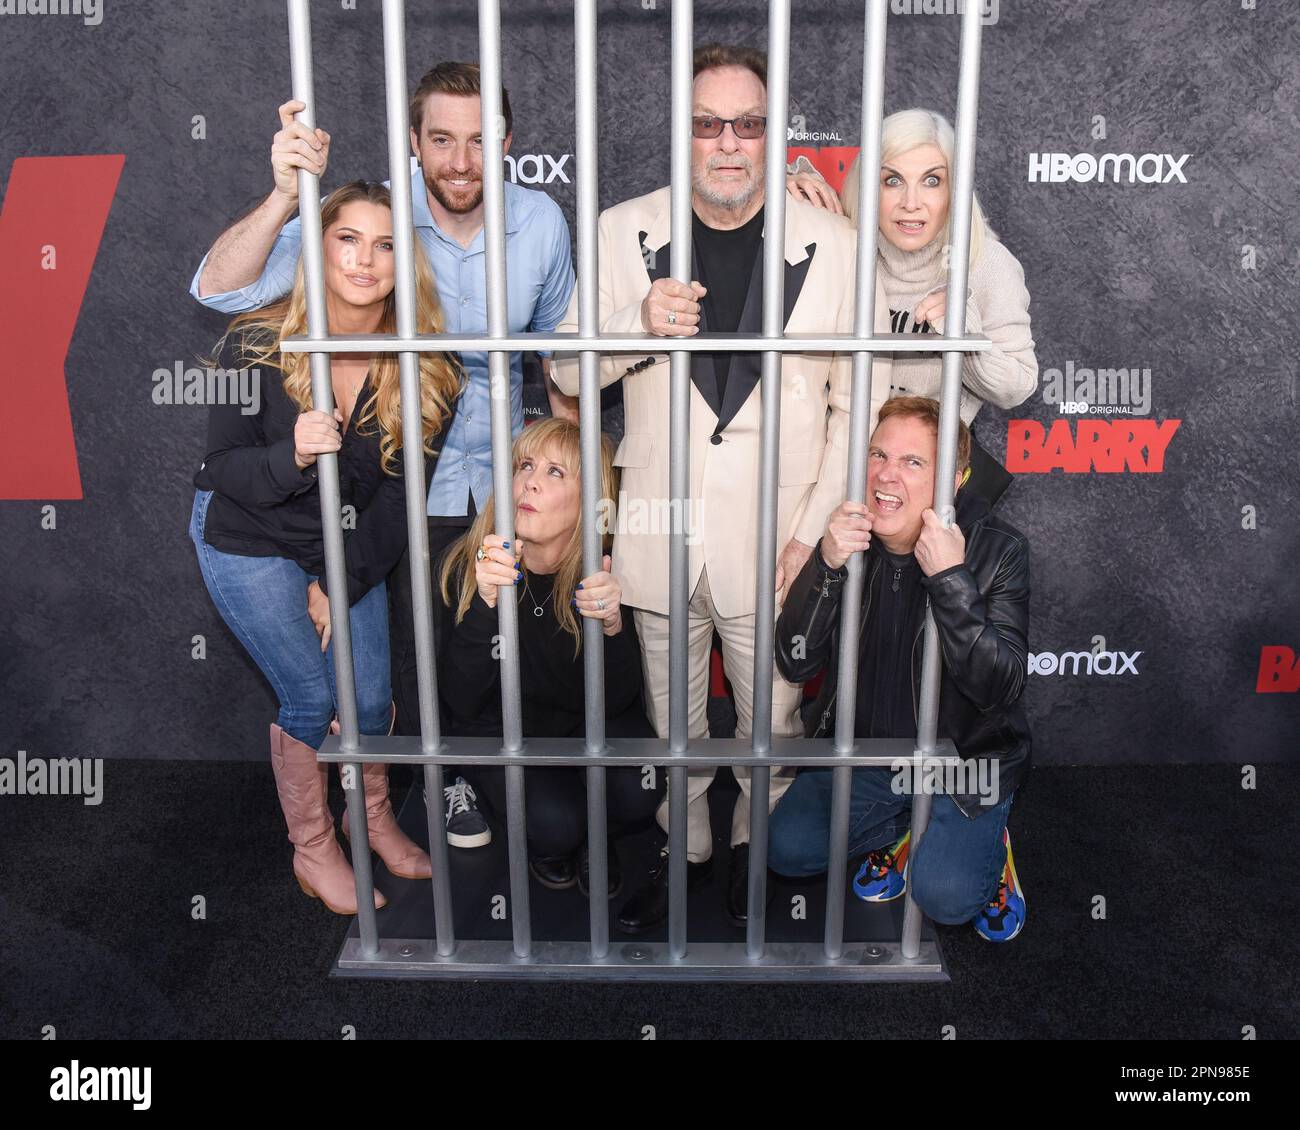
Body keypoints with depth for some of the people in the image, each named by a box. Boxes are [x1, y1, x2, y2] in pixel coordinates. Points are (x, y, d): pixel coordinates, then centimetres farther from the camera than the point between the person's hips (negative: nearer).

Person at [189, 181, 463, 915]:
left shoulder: (427, 367, -17)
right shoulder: (255, 346, -23)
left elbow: (400, 490, -10)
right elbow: (225, 473, -16)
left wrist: (341, 581, -9)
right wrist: (291, 455, -38)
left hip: (350, 544, 3)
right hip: (249, 542, -3)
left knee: (373, 696, 3)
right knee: (312, 698, -3)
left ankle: (374, 819, 34)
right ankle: (313, 847, 23)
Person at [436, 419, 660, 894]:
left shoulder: (607, 567, -20)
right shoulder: (466, 564, -21)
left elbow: (615, 702, -19)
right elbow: (462, 702, -25)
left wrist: (612, 624, -39)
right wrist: (484, 603, -40)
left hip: (586, 723, 1)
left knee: (636, 797, -25)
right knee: (553, 824, -26)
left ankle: (593, 835, 12)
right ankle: (550, 843, 13)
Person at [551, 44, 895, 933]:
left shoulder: (832, 244, -4)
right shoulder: (624, 232, 0)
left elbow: (860, 404, -3)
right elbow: (569, 372, 1)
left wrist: (816, 530, -9)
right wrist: (639, 321, -20)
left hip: (773, 539, -1)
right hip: (660, 533, 2)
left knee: (772, 721, 14)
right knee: (673, 719, 18)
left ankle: (758, 846, 42)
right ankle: (686, 848, 43)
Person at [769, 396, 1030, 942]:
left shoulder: (997, 549, -18)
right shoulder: (848, 537, -10)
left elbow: (999, 689, -26)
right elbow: (795, 663, -16)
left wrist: (950, 579, -37)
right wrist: (826, 566, -32)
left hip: (963, 755, -3)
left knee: (944, 893, -21)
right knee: (787, 849, -9)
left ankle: (987, 845, 14)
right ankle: (902, 831, 18)